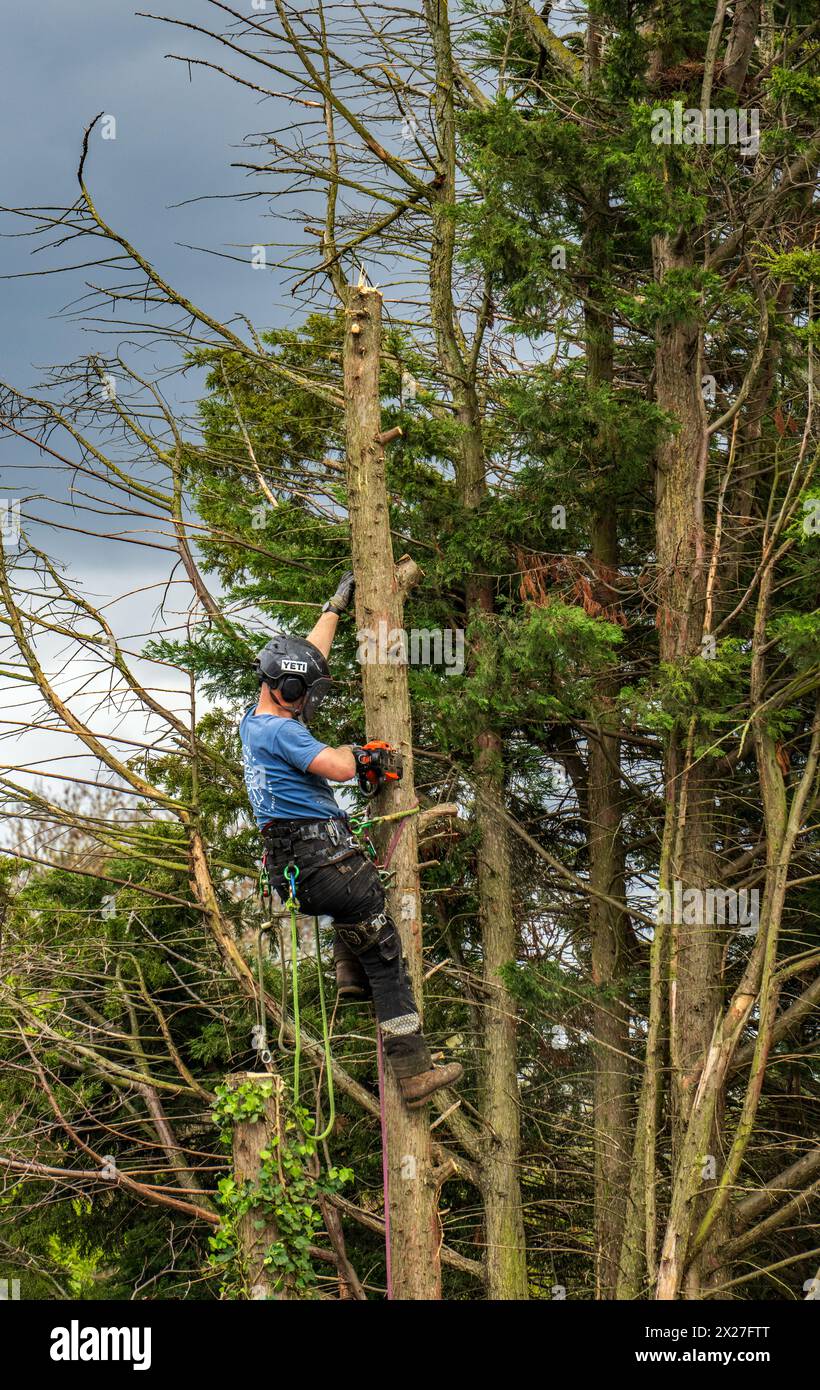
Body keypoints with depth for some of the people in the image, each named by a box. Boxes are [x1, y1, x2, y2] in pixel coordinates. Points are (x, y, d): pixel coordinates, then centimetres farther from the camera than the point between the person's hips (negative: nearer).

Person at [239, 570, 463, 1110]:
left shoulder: (256, 718, 14)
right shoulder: (282, 731, -15)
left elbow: (309, 659, 27)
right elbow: (339, 769, -26)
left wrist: (335, 608, 34)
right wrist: (353, 752, -2)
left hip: (288, 863, 10)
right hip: (324, 857, -10)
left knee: (363, 882, 41)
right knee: (388, 960, -4)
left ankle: (351, 975, 27)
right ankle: (414, 1072, -5)